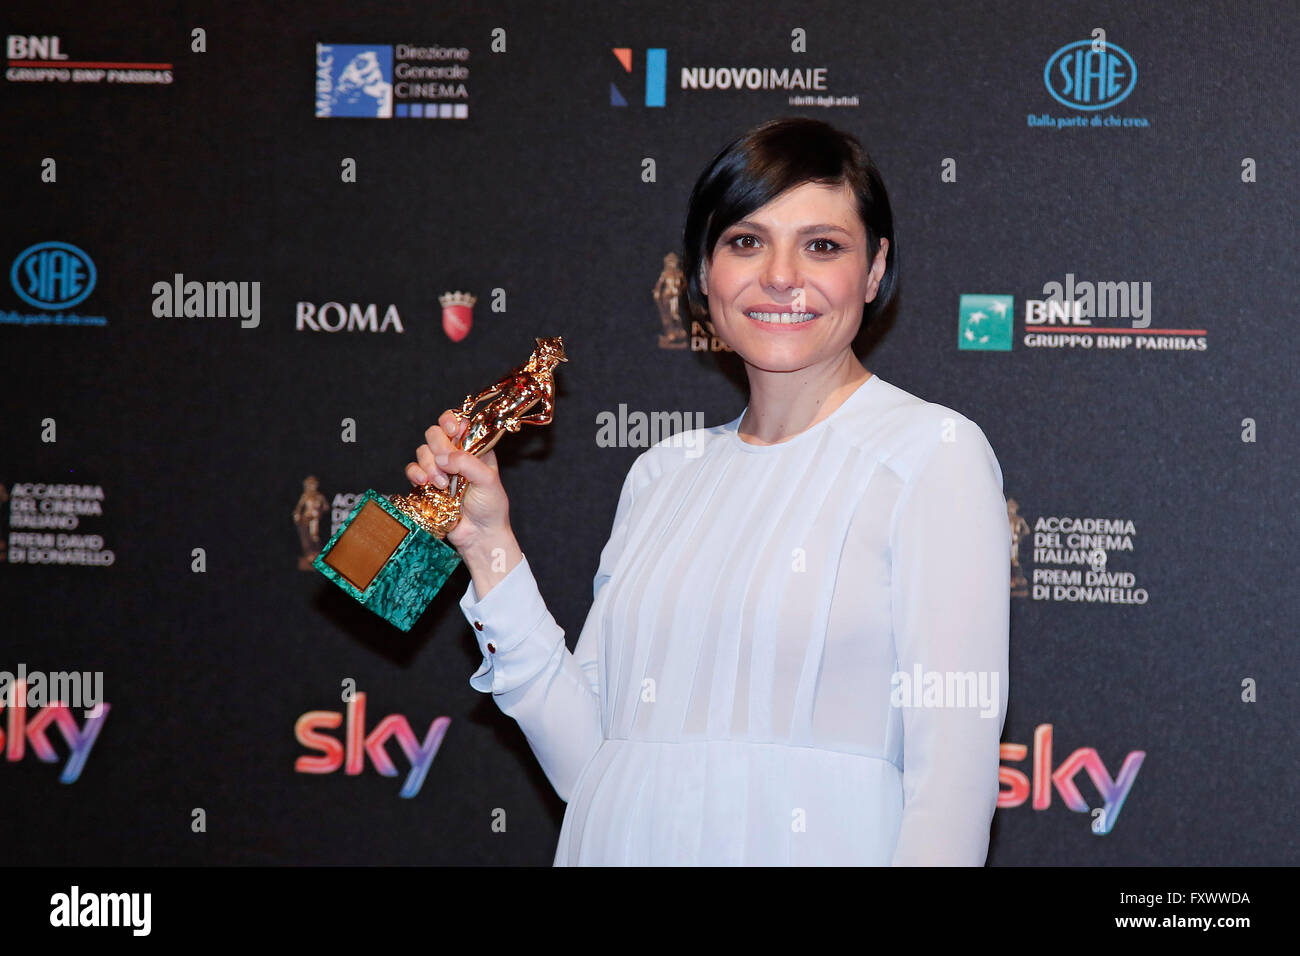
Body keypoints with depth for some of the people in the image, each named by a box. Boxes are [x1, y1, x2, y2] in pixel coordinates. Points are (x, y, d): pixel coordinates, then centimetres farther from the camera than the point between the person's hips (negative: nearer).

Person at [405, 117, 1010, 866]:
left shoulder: (935, 453, -5)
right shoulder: (663, 474, 10)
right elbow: (588, 762, 5)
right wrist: (488, 546, 4)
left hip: (811, 847, -4)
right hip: (622, 845, 4)